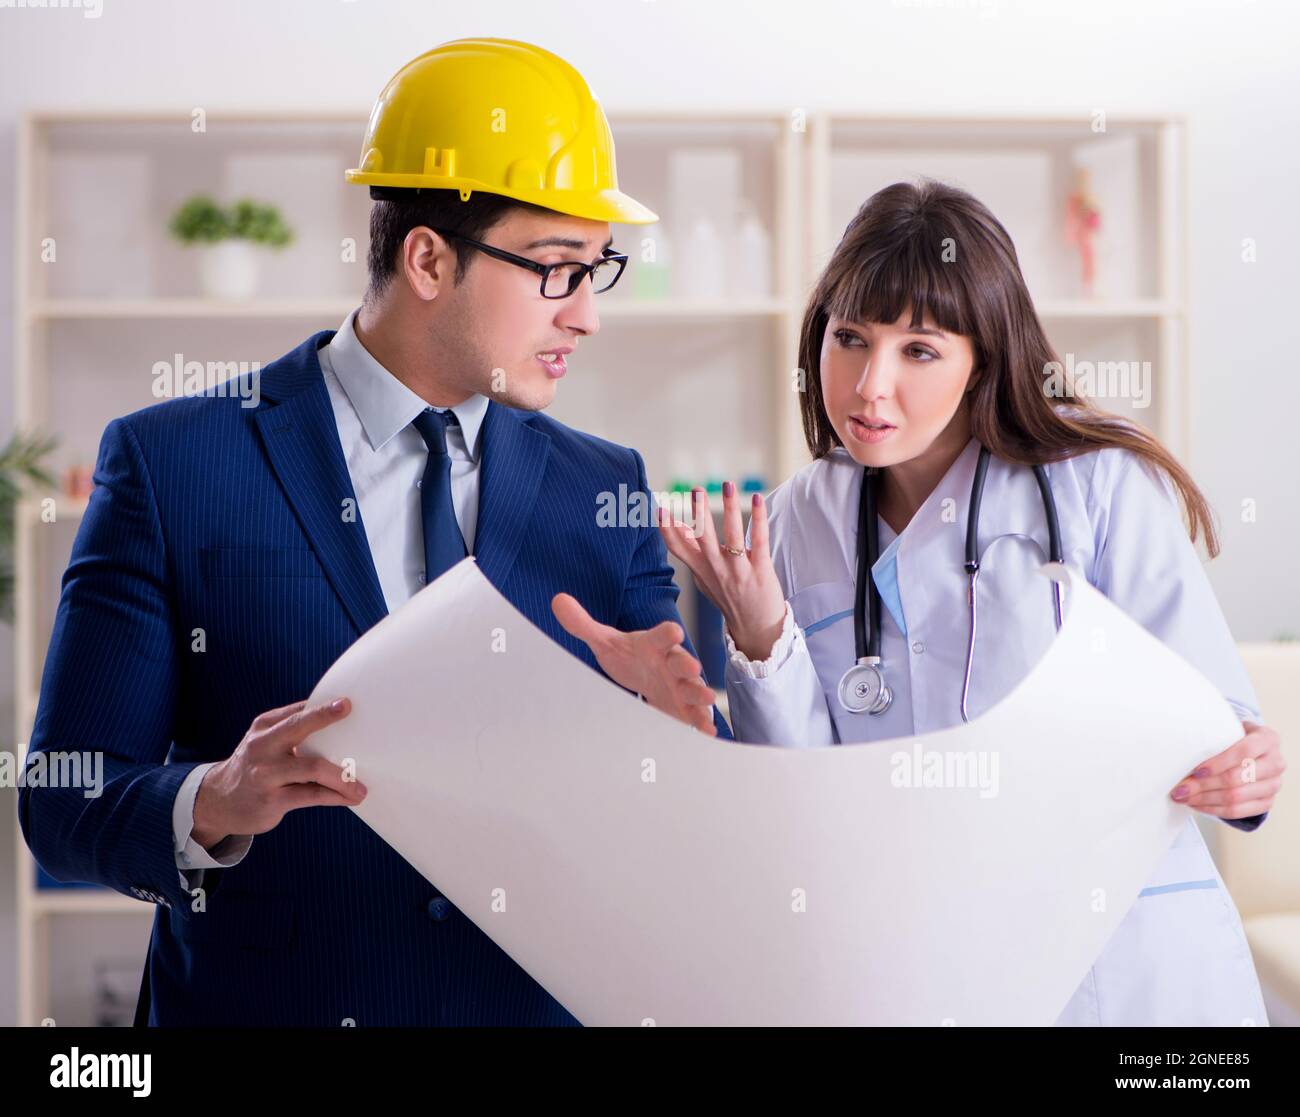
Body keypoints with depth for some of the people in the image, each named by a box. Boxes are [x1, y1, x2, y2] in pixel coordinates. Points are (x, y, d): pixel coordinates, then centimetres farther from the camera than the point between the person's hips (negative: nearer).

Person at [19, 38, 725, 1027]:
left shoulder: (606, 491, 3)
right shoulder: (169, 463, -6)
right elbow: (67, 801, -8)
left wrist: (667, 719, -20)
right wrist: (213, 806, -28)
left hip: (545, 1000, 3)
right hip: (268, 1000, -2)